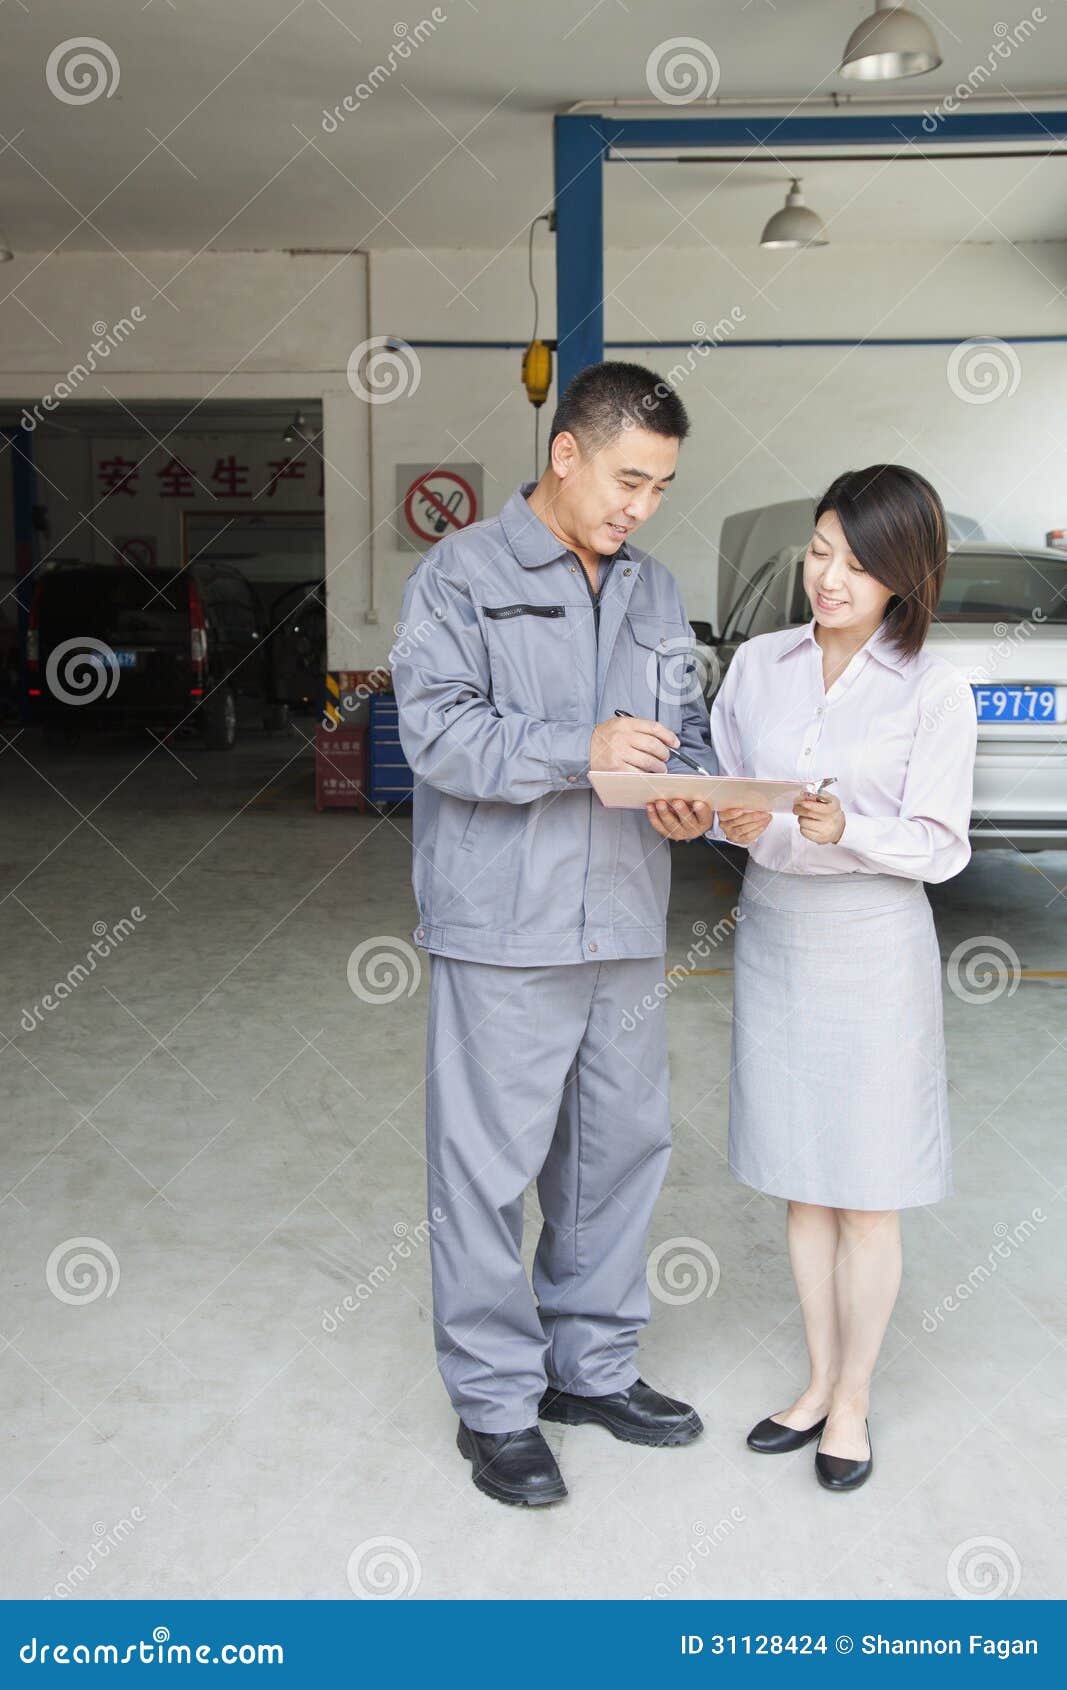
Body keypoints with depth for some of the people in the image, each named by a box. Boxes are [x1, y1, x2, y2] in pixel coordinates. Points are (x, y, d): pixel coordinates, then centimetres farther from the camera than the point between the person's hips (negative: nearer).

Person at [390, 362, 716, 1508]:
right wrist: (585, 752, -23)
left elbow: (686, 728, 18)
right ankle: (495, 1401, 16)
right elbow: (437, 732, -14)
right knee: (491, 1164, 1)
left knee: (622, 1147, 14)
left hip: (625, 926, 7)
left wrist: (688, 798, -5)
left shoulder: (653, 592, 15)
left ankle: (591, 1365, 32)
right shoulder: (461, 576, -4)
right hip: (503, 929, -6)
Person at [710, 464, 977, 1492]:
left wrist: (845, 830, -26)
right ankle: (819, 1381, 31)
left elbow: (939, 848, -9)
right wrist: (733, 822, -13)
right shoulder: (758, 664, 3)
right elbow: (722, 791, 9)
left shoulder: (934, 691, -9)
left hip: (874, 951, -3)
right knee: (801, 1184, 14)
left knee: (866, 1196, 6)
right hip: (772, 935, 4)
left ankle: (852, 1402, 25)